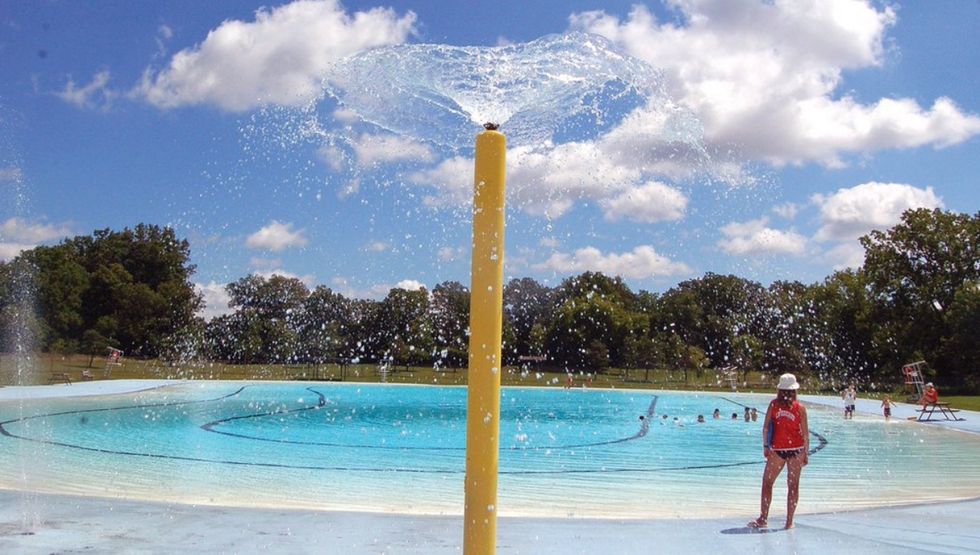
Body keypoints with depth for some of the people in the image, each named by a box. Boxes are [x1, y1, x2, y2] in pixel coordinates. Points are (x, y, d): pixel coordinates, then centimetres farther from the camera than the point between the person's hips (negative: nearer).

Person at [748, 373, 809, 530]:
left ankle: (763, 518, 4)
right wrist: (806, 453, 6)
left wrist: (765, 446, 3)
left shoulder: (774, 404, -4)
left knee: (767, 482, 9)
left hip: (777, 450, -1)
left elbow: (766, 426, -6)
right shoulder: (800, 408, -4)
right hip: (796, 450, 1)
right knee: (793, 486, 7)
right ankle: (789, 522, 8)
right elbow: (805, 433, -2)